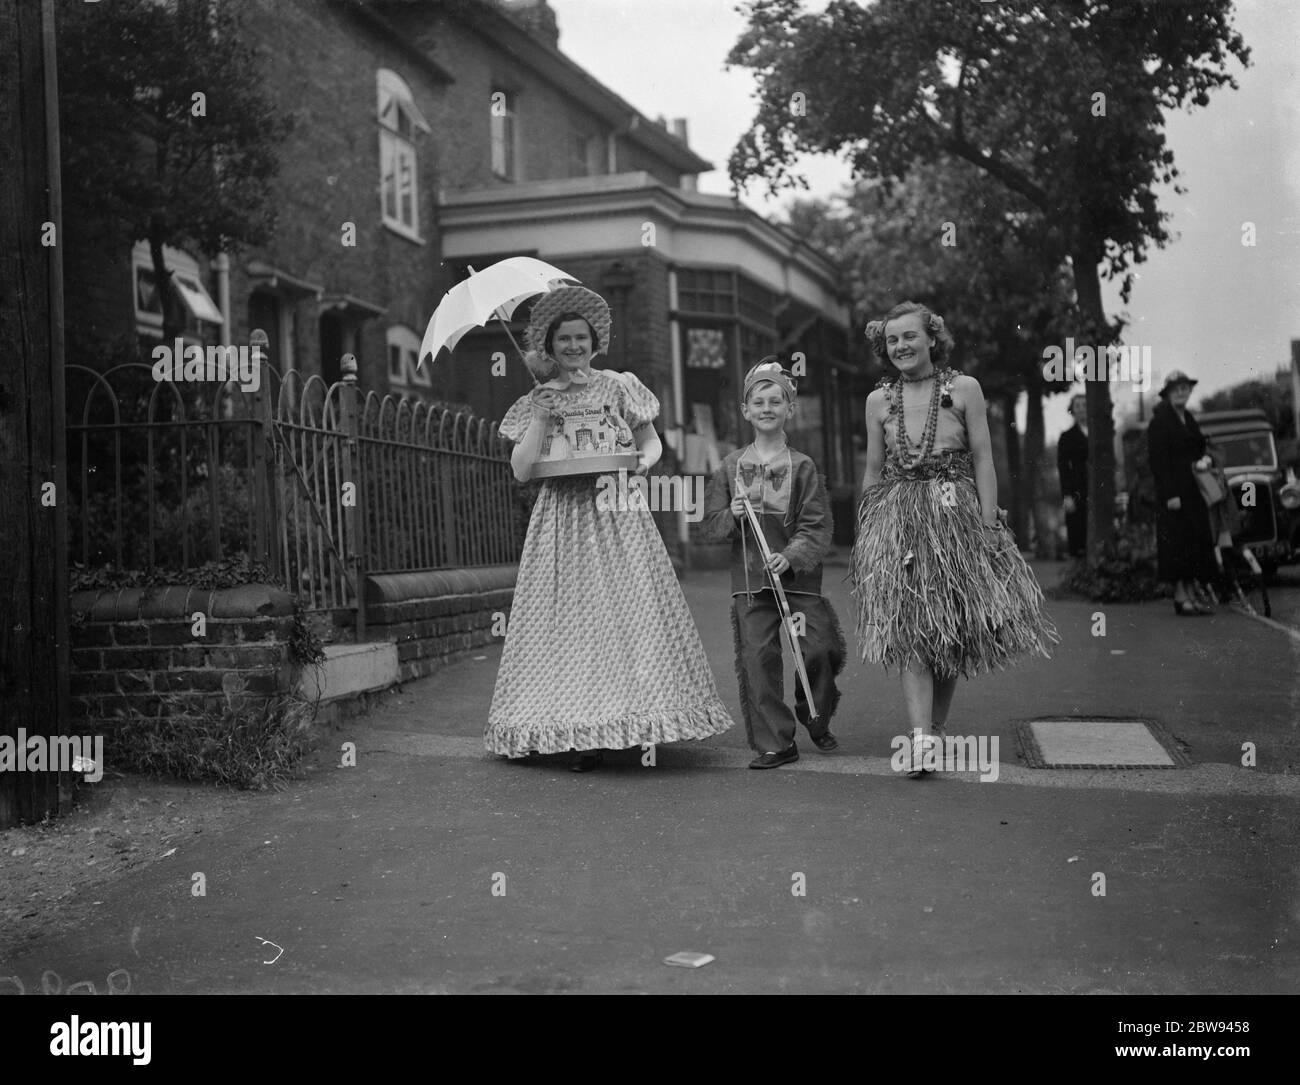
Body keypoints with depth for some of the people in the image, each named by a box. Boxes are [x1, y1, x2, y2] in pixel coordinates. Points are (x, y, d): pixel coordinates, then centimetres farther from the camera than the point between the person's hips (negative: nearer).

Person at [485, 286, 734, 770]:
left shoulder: (619, 386, 8)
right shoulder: (535, 402, 9)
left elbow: (652, 441, 13)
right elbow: (521, 470, 0)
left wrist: (643, 461, -9)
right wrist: (541, 416, -8)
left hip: (618, 515, 0)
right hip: (562, 520, 1)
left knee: (629, 611, -8)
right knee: (569, 617, -3)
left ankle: (622, 719, -2)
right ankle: (582, 731, 2)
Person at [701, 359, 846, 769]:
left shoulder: (802, 466, 0)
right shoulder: (731, 466, 7)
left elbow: (817, 527, -5)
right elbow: (711, 524, 9)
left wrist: (791, 557, -20)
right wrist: (732, 516, -11)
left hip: (799, 577, -1)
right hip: (748, 579, 2)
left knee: (819, 650, -2)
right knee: (757, 659, -1)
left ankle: (815, 718, 28)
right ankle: (774, 743, 11)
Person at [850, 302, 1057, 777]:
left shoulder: (964, 389, 2)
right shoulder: (879, 400, 8)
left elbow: (983, 461, 0)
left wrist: (989, 527, -7)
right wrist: (863, 537, 12)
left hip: (957, 518, 0)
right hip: (898, 523, 1)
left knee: (952, 635, 4)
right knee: (910, 633, -11)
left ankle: (937, 730, 17)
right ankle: (921, 738, -16)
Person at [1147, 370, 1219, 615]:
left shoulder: (1189, 419, 16)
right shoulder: (1159, 421, -9)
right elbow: (1157, 459, -15)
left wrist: (1204, 459, 6)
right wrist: (1170, 494, -20)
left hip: (1193, 491, 8)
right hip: (1173, 491, -8)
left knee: (1197, 538, 5)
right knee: (1177, 542, -8)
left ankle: (1193, 590, 8)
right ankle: (1180, 595, -6)